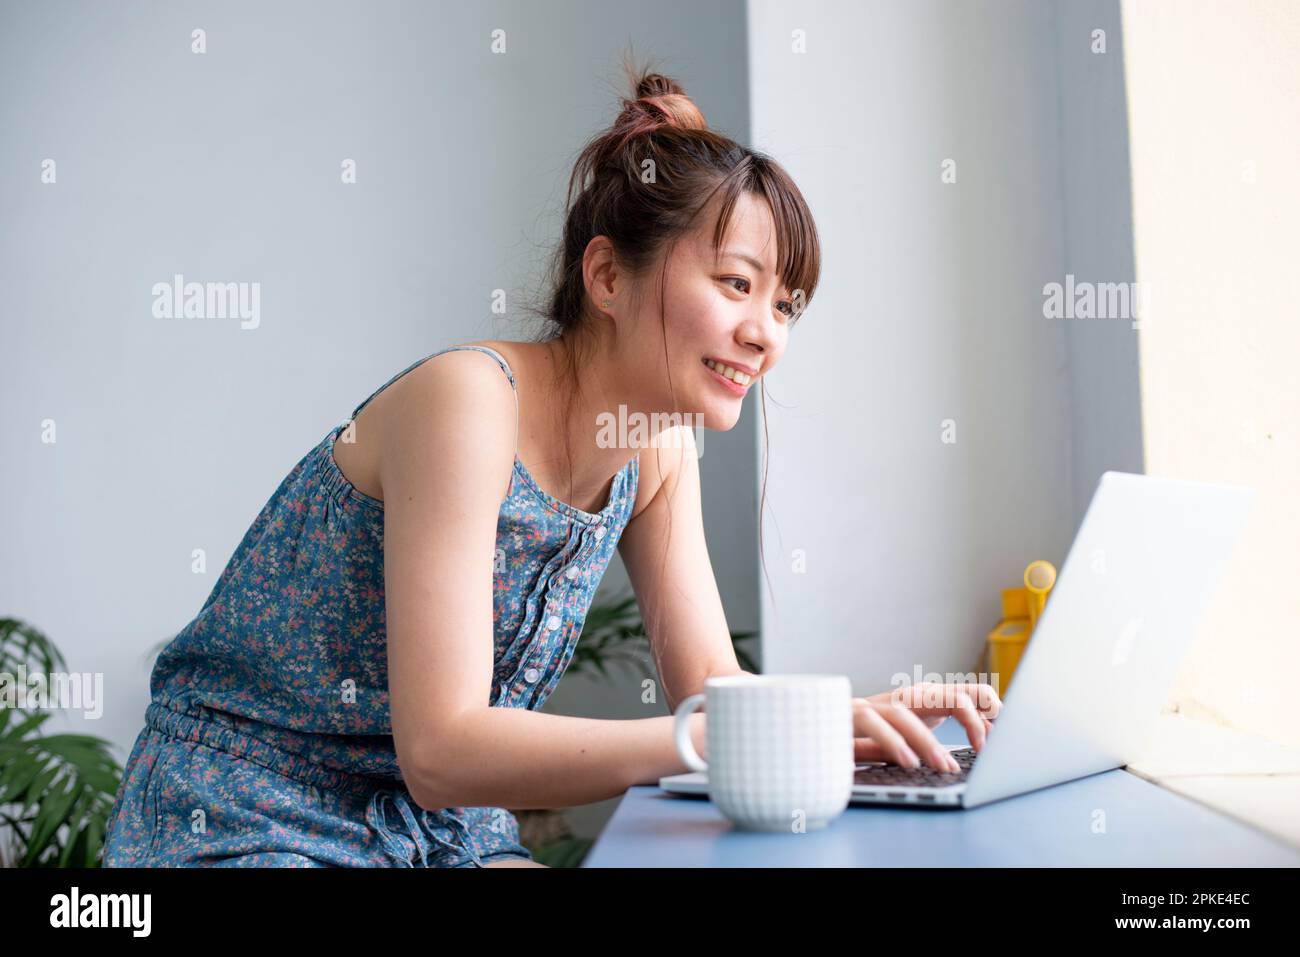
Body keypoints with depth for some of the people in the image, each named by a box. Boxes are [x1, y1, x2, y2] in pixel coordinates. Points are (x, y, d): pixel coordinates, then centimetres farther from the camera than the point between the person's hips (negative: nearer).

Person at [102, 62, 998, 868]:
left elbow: (711, 682, -1)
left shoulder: (657, 451, 0)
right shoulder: (468, 402, -24)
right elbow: (441, 749, -28)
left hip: (444, 834, 6)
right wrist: (709, 737, -37)